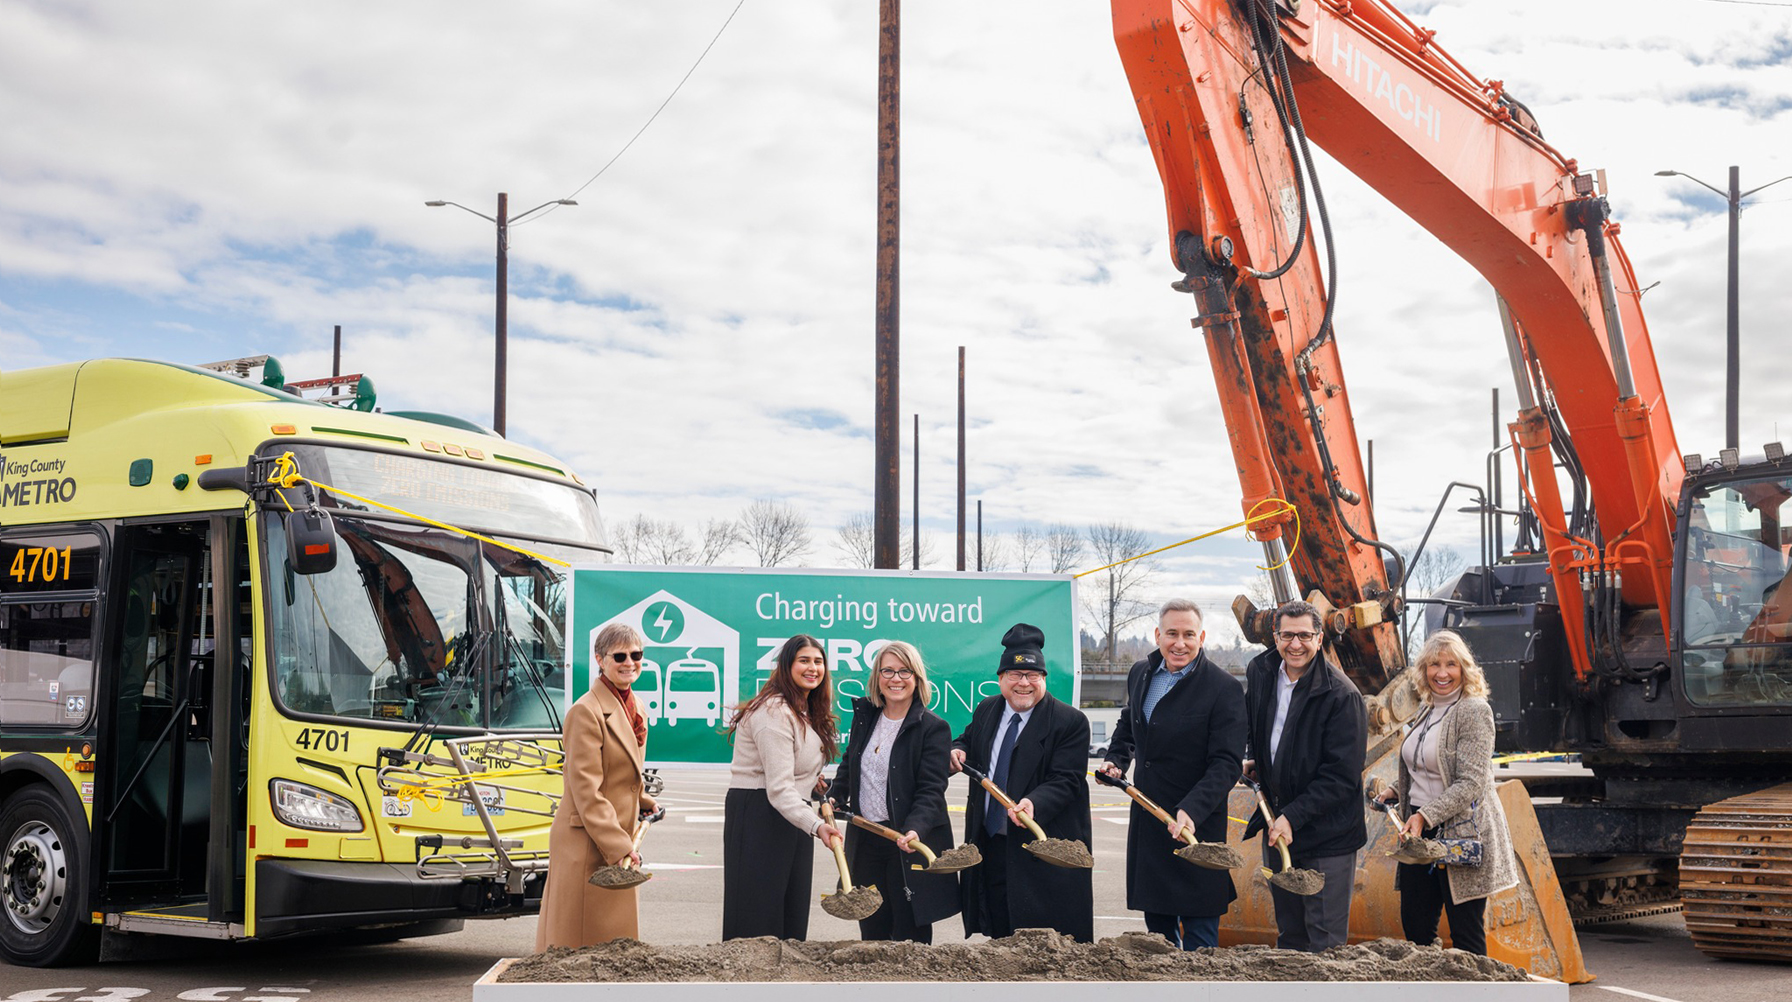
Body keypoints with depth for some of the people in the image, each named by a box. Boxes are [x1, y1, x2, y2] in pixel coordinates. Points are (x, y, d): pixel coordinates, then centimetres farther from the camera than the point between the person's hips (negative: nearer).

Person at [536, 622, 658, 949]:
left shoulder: (634, 707, 12)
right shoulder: (586, 711, -16)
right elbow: (586, 791, -19)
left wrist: (645, 804, 15)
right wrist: (618, 846, -21)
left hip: (620, 841, 9)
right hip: (587, 845, -9)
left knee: (618, 939, 12)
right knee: (582, 942, -2)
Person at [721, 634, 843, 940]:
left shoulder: (806, 712, 14)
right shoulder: (774, 712, -18)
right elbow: (778, 788, -28)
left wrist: (810, 780, 12)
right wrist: (816, 826, -39)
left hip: (790, 813, 10)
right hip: (757, 814, -10)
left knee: (792, 914, 9)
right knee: (759, 915, -9)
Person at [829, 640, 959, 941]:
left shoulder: (933, 728, -9)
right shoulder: (864, 715, 9)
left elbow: (931, 790, -16)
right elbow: (849, 764, 23)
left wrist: (915, 829, -32)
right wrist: (834, 797, 5)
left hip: (910, 844, -5)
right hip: (865, 840, 6)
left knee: (910, 933, -1)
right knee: (872, 929, 12)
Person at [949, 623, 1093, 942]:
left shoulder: (1070, 721, -8)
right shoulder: (986, 711, 10)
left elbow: (1065, 780, -15)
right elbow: (969, 740, 29)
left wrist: (1034, 804, -33)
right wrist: (958, 750, 4)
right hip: (989, 845, 6)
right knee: (999, 937, 12)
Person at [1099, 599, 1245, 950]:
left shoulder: (1224, 689, -14)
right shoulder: (1140, 674, 7)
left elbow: (1226, 763, -18)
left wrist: (1192, 810, -30)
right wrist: (1117, 760, 8)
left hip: (1197, 824, -6)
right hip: (1147, 817, 6)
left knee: (1198, 927, -3)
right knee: (1156, 918, 18)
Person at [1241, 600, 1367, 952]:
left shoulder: (1341, 695, -18)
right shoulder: (1260, 674, 1)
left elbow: (1341, 776, -19)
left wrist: (1293, 817, -22)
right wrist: (1252, 760, 9)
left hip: (1327, 833, -6)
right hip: (1277, 824, 6)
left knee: (1325, 941, -2)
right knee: (1289, 935, 18)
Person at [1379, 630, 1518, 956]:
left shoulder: (1474, 711, -11)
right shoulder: (1427, 712, 14)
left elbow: (1471, 783, -19)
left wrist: (1425, 815, -25)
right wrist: (1397, 793, 8)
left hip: (1462, 833, -8)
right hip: (1420, 832, 8)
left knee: (1465, 934, -1)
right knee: (1414, 926, 11)